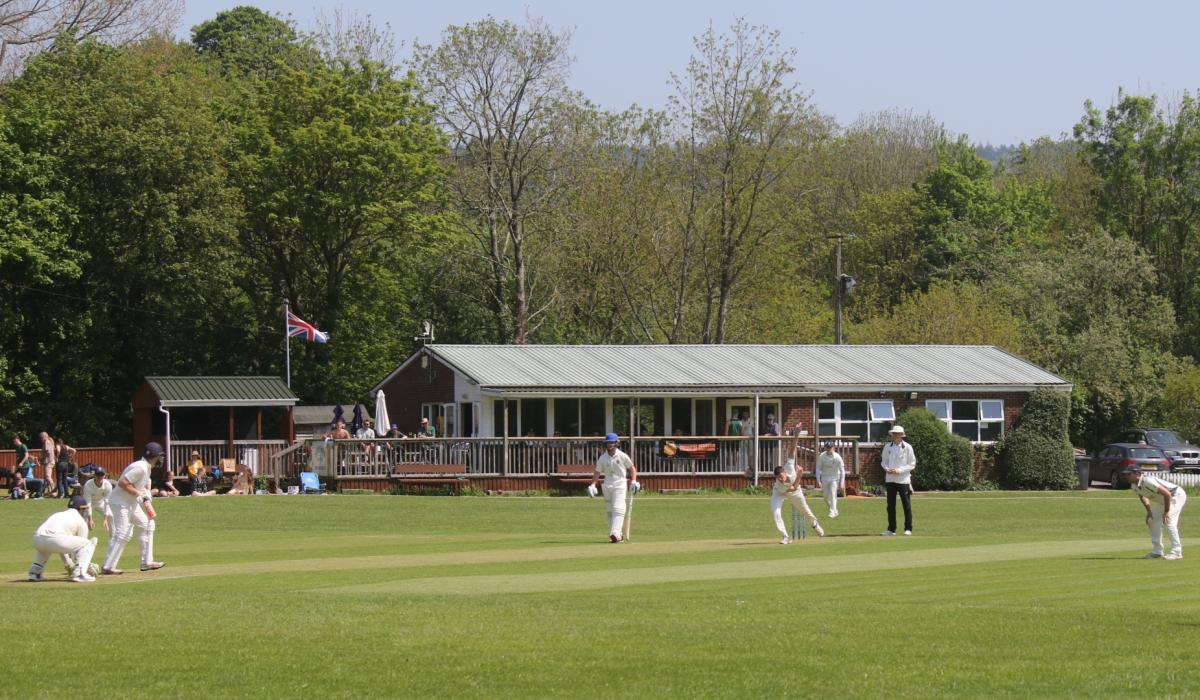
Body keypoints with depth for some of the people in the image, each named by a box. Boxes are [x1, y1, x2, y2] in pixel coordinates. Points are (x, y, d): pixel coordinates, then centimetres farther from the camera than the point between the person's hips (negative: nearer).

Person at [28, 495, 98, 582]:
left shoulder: (58, 514, 38)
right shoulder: (82, 522, 18)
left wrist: (69, 565, 51)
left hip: (37, 540, 7)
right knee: (88, 544, 7)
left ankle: (35, 571, 28)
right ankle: (79, 573, -8)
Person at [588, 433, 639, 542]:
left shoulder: (622, 456, -5)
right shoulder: (602, 458, 3)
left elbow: (632, 468, 6)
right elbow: (597, 472, 7)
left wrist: (634, 481, -3)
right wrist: (592, 485, -6)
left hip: (620, 485, -4)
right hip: (607, 486, 5)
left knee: (618, 509, -17)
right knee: (610, 510, 8)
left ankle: (616, 533, -28)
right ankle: (619, 534, 19)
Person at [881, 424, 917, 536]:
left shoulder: (907, 447, -3)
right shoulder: (887, 447, 7)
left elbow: (912, 464, -3)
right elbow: (883, 461, 15)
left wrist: (900, 470, -14)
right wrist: (887, 469, -6)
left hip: (903, 480, -4)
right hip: (890, 479, 4)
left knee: (906, 505, -1)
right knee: (890, 505, 5)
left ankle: (908, 529, 5)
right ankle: (891, 529, 12)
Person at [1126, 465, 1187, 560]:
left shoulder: (1148, 482, -35)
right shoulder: (1135, 486, -6)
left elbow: (1167, 494, -35)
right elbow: (1142, 496, 17)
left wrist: (1166, 512, -27)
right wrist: (1148, 511, 7)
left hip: (1177, 495, -10)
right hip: (1162, 501, 10)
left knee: (1169, 521, -22)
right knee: (1153, 521, 9)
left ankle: (1176, 552, -20)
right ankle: (1157, 551, 15)